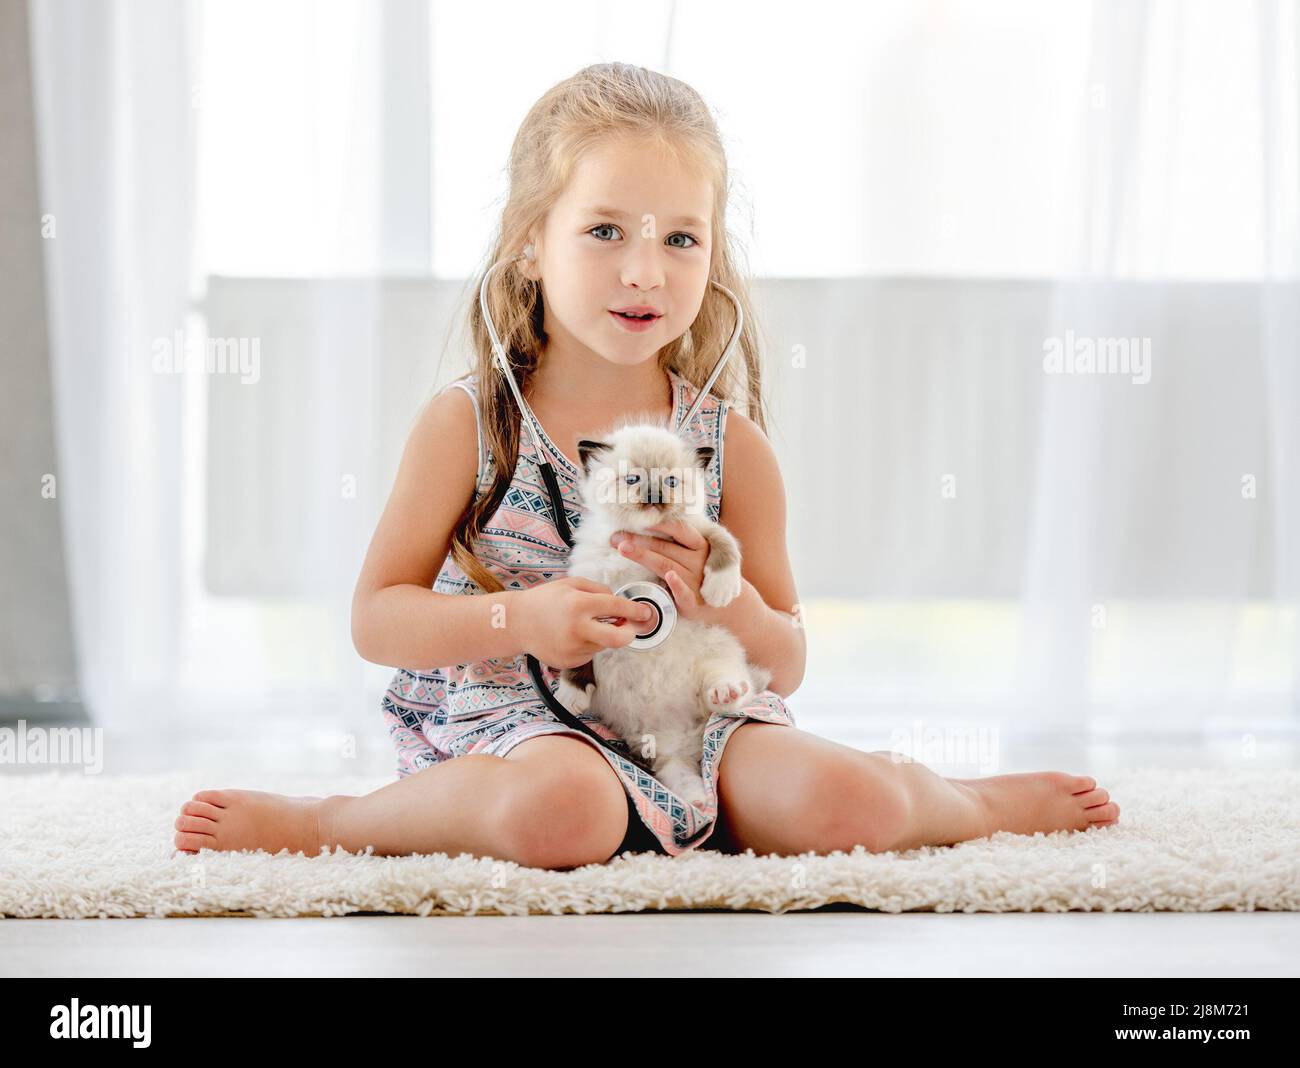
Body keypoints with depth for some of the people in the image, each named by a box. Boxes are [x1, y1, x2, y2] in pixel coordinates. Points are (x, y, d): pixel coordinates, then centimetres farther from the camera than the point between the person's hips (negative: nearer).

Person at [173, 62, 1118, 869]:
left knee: (843, 804, -21)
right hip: (515, 716, -3)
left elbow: (787, 666, 8)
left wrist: (722, 598, -14)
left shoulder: (731, 444, 4)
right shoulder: (469, 423, -2)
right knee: (561, 810, -38)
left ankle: (969, 802, 13)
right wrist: (518, 619, -19)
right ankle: (327, 821, -16)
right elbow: (377, 619, -3)